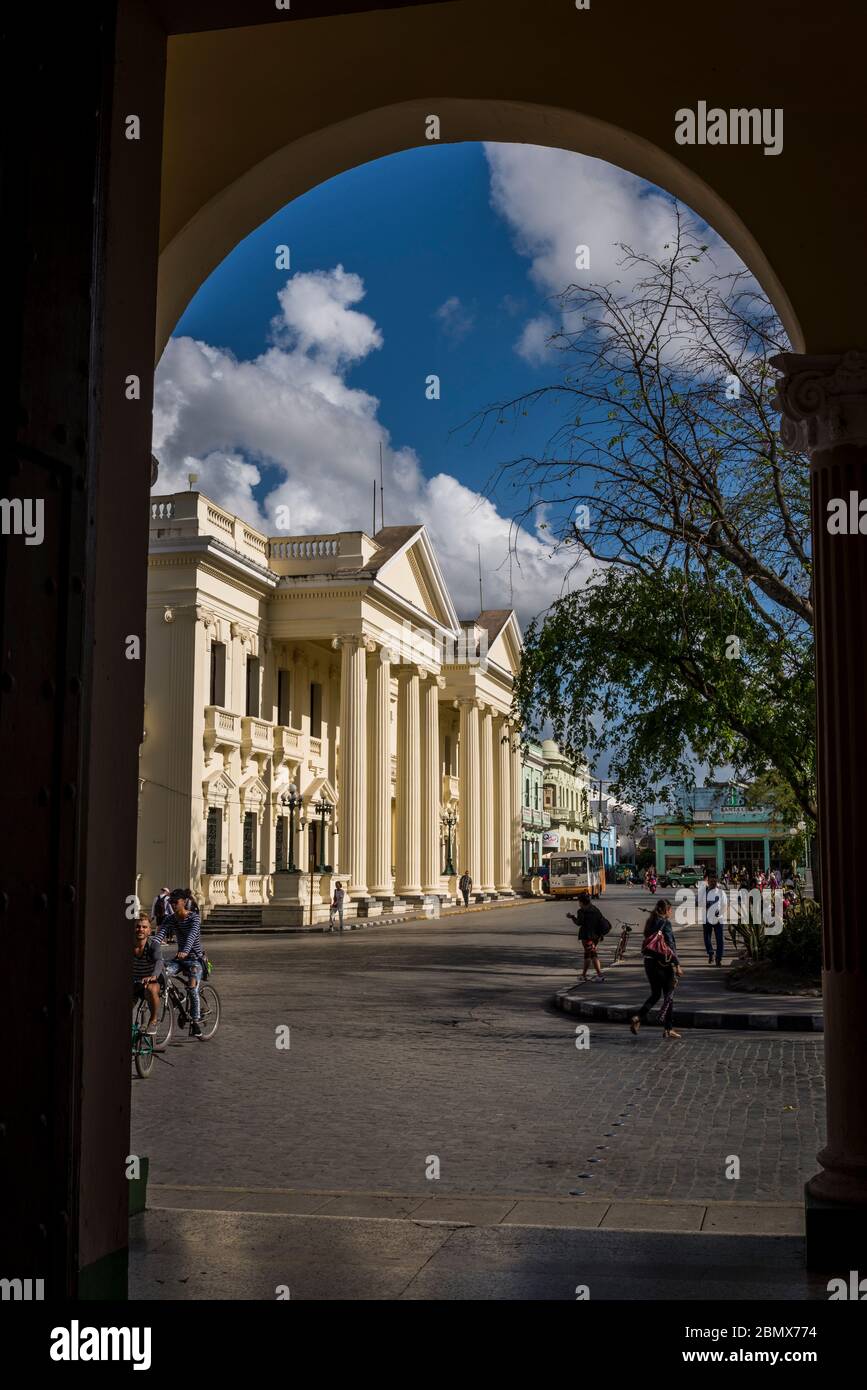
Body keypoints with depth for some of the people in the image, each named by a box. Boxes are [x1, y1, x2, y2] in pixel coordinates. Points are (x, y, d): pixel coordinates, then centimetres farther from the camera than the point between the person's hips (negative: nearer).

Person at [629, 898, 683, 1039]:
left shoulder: (650, 922, 10)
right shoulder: (665, 922, -11)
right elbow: (670, 945, -15)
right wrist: (677, 965, -13)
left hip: (649, 961, 7)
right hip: (663, 963, -7)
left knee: (655, 993, 14)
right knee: (669, 994, 5)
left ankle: (638, 1017, -3)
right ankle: (668, 1028, 2)